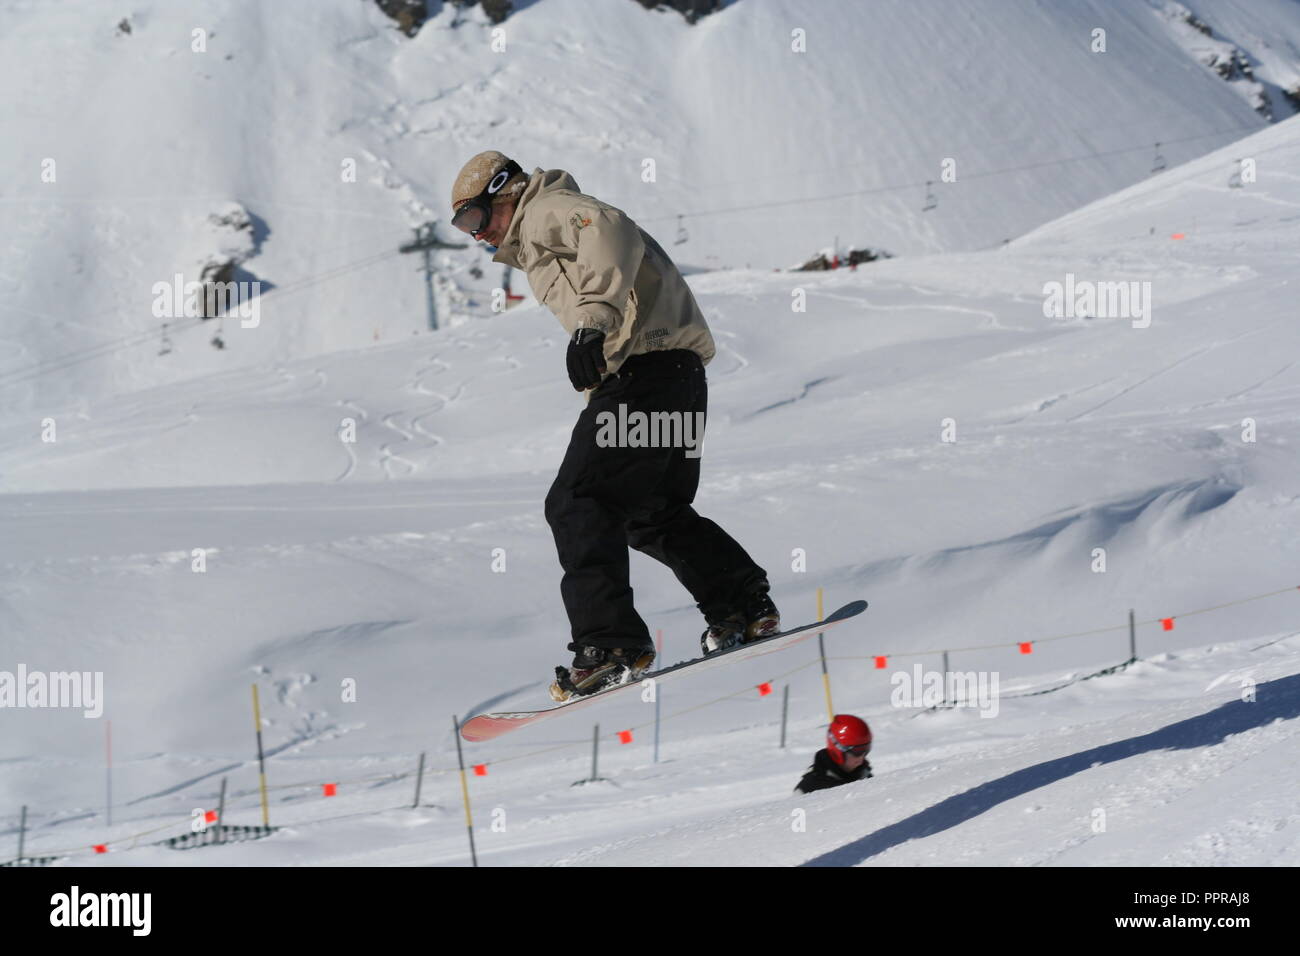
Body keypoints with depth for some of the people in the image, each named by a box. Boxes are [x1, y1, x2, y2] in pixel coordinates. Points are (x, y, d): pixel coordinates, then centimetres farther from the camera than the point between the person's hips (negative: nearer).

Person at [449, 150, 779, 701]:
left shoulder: (546, 212, 0)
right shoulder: (538, 246, 32)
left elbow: (609, 233, -21)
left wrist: (591, 322, -34)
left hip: (645, 364, -11)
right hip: (678, 371, 11)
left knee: (577, 504, -12)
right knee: (655, 515, 22)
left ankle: (610, 644, -18)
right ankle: (746, 609, 24)